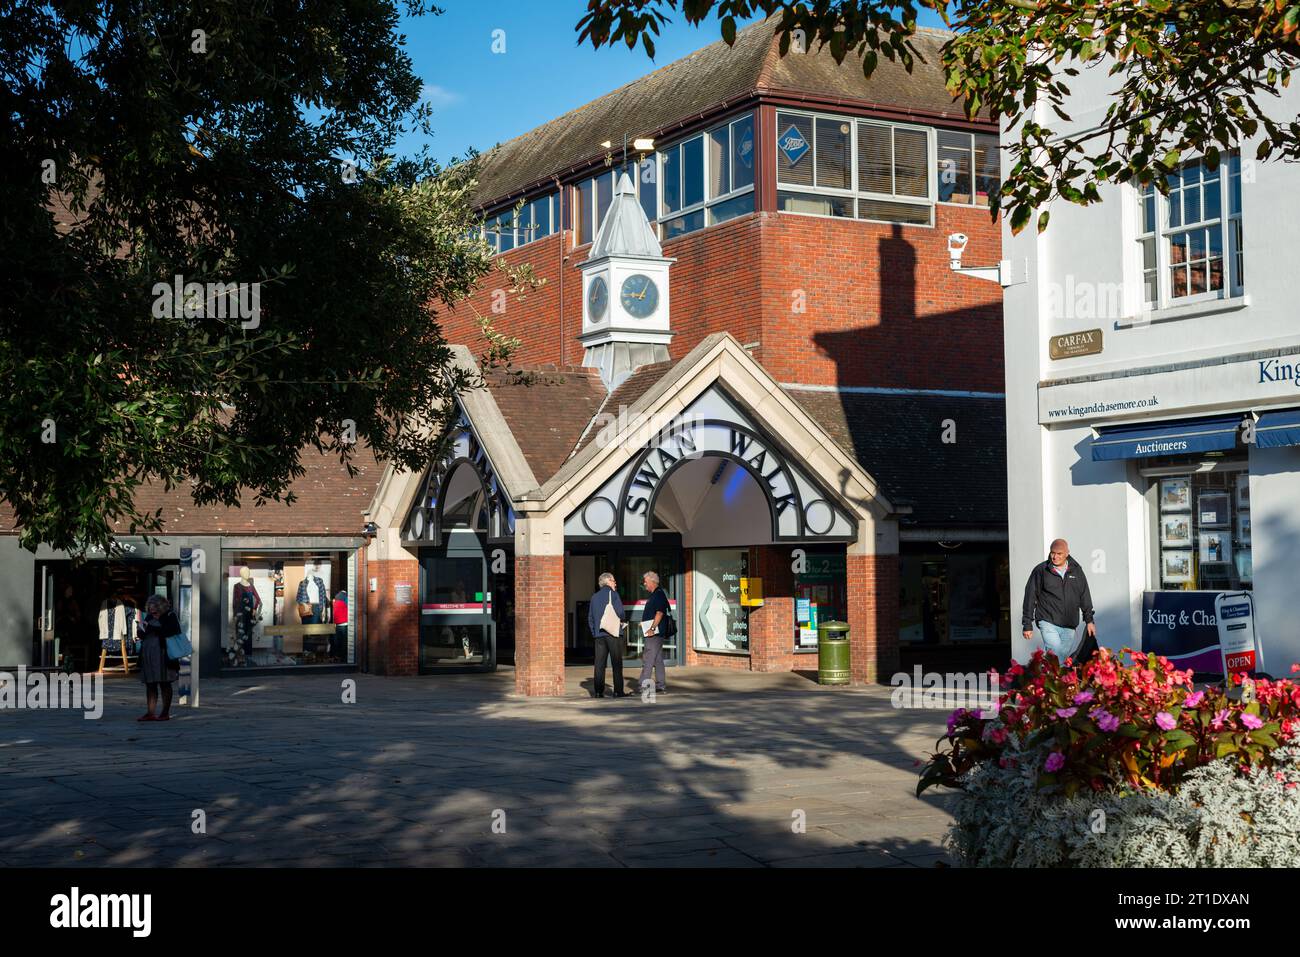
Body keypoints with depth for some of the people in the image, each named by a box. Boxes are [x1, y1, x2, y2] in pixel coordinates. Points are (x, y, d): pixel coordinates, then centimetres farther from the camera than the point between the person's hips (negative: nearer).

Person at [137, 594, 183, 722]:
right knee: (150, 685, 7)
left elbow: (169, 631, -18)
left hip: (162, 657, -6)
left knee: (164, 684, 0)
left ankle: (166, 713, 6)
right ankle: (150, 713, 10)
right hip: (147, 656, 6)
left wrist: (151, 628, -16)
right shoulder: (149, 617, 16)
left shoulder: (169, 616, -3)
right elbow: (142, 635, 20)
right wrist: (142, 629, -3)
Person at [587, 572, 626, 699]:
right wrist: (621, 621, 7)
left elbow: (590, 617, 14)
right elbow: (620, 611, -12)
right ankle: (618, 691, -3)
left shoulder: (594, 597, 15)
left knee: (599, 663, 5)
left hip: (598, 634, 5)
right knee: (617, 662, -1)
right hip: (612, 632, -5)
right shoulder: (612, 593, -2)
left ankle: (597, 691, -1)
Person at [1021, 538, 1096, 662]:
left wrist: (1089, 620, 15)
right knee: (1056, 656, -20)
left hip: (1069, 626, 4)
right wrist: (1027, 625, 0)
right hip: (1048, 623, -4)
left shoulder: (1076, 570, 8)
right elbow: (1030, 597, 2)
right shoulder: (1041, 570, -2)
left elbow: (1085, 596, 17)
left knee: (1064, 658, 7)